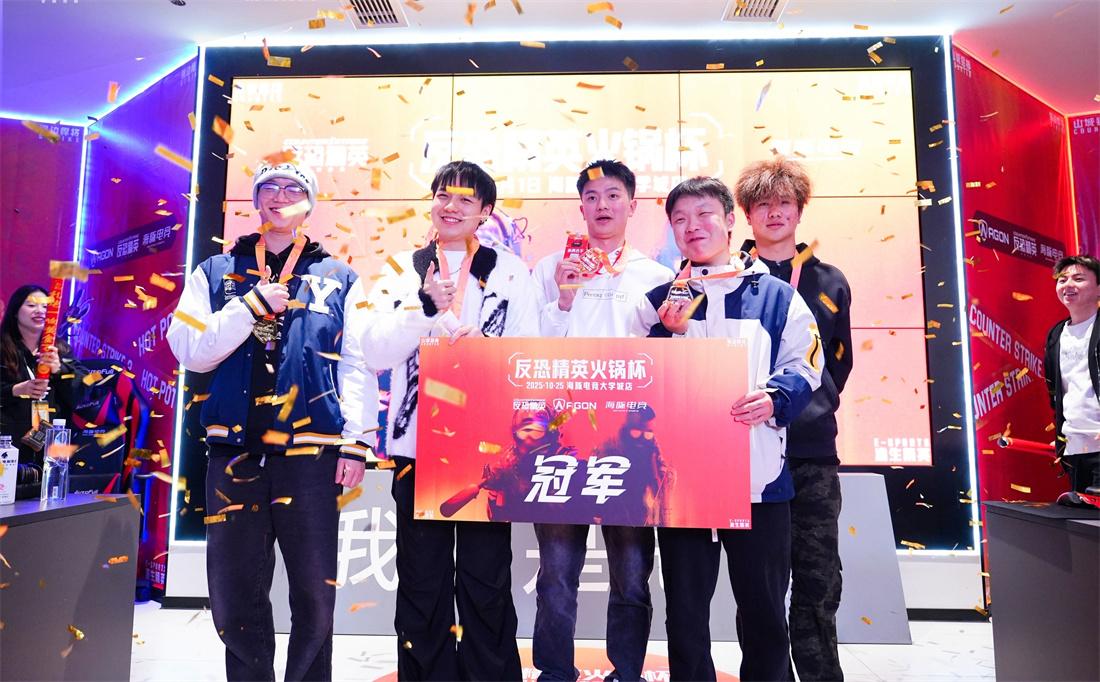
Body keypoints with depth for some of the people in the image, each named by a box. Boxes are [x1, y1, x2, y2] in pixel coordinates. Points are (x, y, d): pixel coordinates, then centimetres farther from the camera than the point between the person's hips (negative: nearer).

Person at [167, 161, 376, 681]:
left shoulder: (339, 279, 9)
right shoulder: (217, 272, 12)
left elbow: (358, 367, 3)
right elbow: (190, 351, 1)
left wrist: (356, 443, -4)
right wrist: (254, 303, -9)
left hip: (311, 452, -1)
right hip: (234, 450, 2)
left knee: (315, 591, 4)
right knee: (233, 590, 10)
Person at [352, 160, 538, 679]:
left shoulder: (510, 271, 7)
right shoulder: (401, 269, 9)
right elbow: (377, 352, -1)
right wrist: (425, 305, -13)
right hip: (418, 442, 1)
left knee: (487, 580, 6)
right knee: (422, 582, 10)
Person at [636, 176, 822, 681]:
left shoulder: (775, 295, 8)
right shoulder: (658, 303, 11)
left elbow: (804, 365, 2)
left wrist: (773, 397, -18)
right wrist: (666, 334, -8)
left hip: (760, 475, -1)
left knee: (764, 612, 11)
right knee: (685, 613, 11)